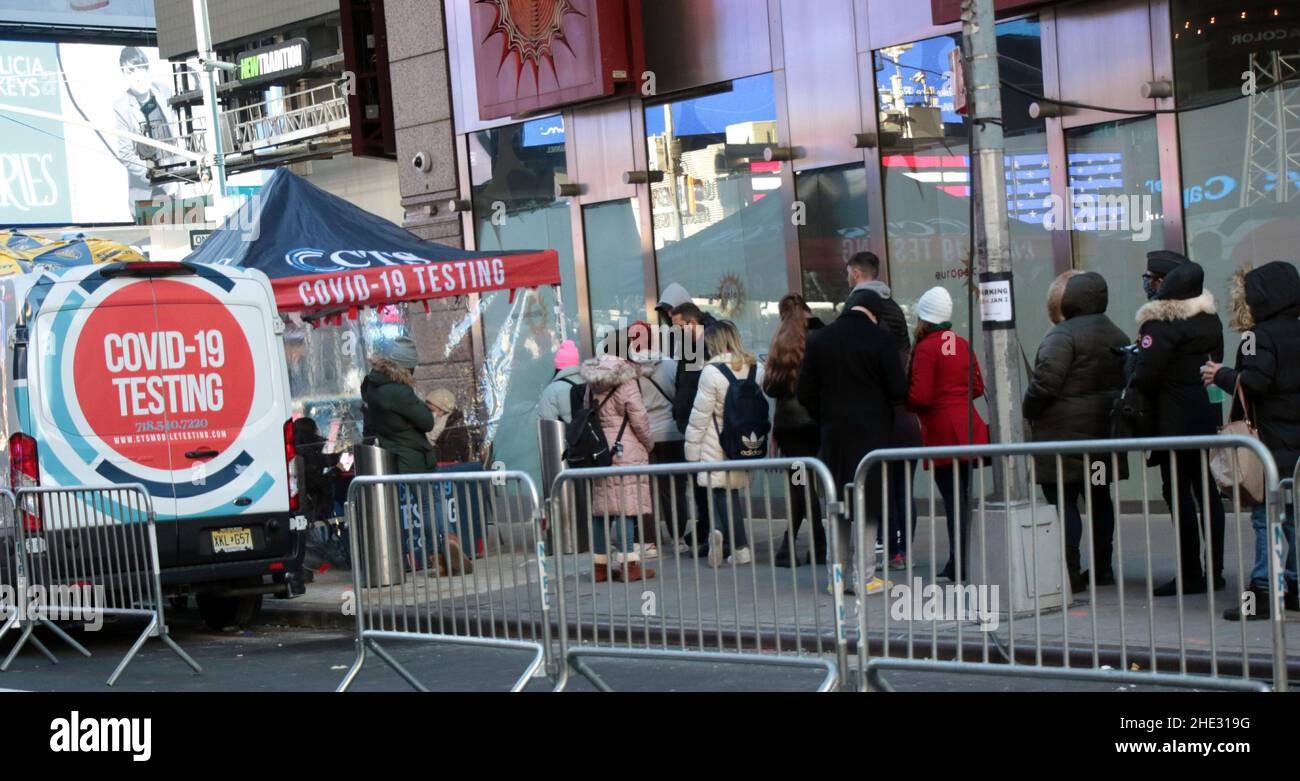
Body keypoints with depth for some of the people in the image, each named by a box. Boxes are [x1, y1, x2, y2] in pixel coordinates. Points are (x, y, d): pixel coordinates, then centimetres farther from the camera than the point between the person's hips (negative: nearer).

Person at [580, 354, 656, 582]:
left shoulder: (592, 386, 8)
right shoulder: (627, 384, -10)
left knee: (601, 507, 9)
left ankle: (600, 564, 14)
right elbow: (640, 421, -8)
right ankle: (629, 564, -6)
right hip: (626, 452, -6)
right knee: (626, 506, -5)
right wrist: (648, 444, 8)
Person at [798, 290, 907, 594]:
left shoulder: (818, 340, 3)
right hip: (871, 431, -3)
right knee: (868, 501, 1)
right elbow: (899, 390, -9)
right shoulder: (880, 339, -9)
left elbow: (805, 394, 3)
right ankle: (864, 576, 0)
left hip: (833, 433, 3)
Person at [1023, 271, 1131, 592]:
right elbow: (1126, 381, 17)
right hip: (1104, 432, 8)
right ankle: (1102, 568, 22)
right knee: (1099, 497, 15)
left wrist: (1027, 413, -7)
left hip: (1064, 433, -8)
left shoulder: (1063, 335, -15)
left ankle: (1069, 572, -7)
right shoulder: (1117, 335, 12)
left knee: (1063, 500, -4)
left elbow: (1045, 382, -22)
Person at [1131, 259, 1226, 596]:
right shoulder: (1211, 321, 9)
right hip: (1209, 415, 7)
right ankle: (1214, 571, 14)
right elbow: (1215, 364, 16)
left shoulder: (1160, 324, -14)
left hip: (1175, 421, -7)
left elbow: (1146, 375, -19)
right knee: (1207, 492, 10)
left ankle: (1191, 574, -3)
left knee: (1178, 493, -3)